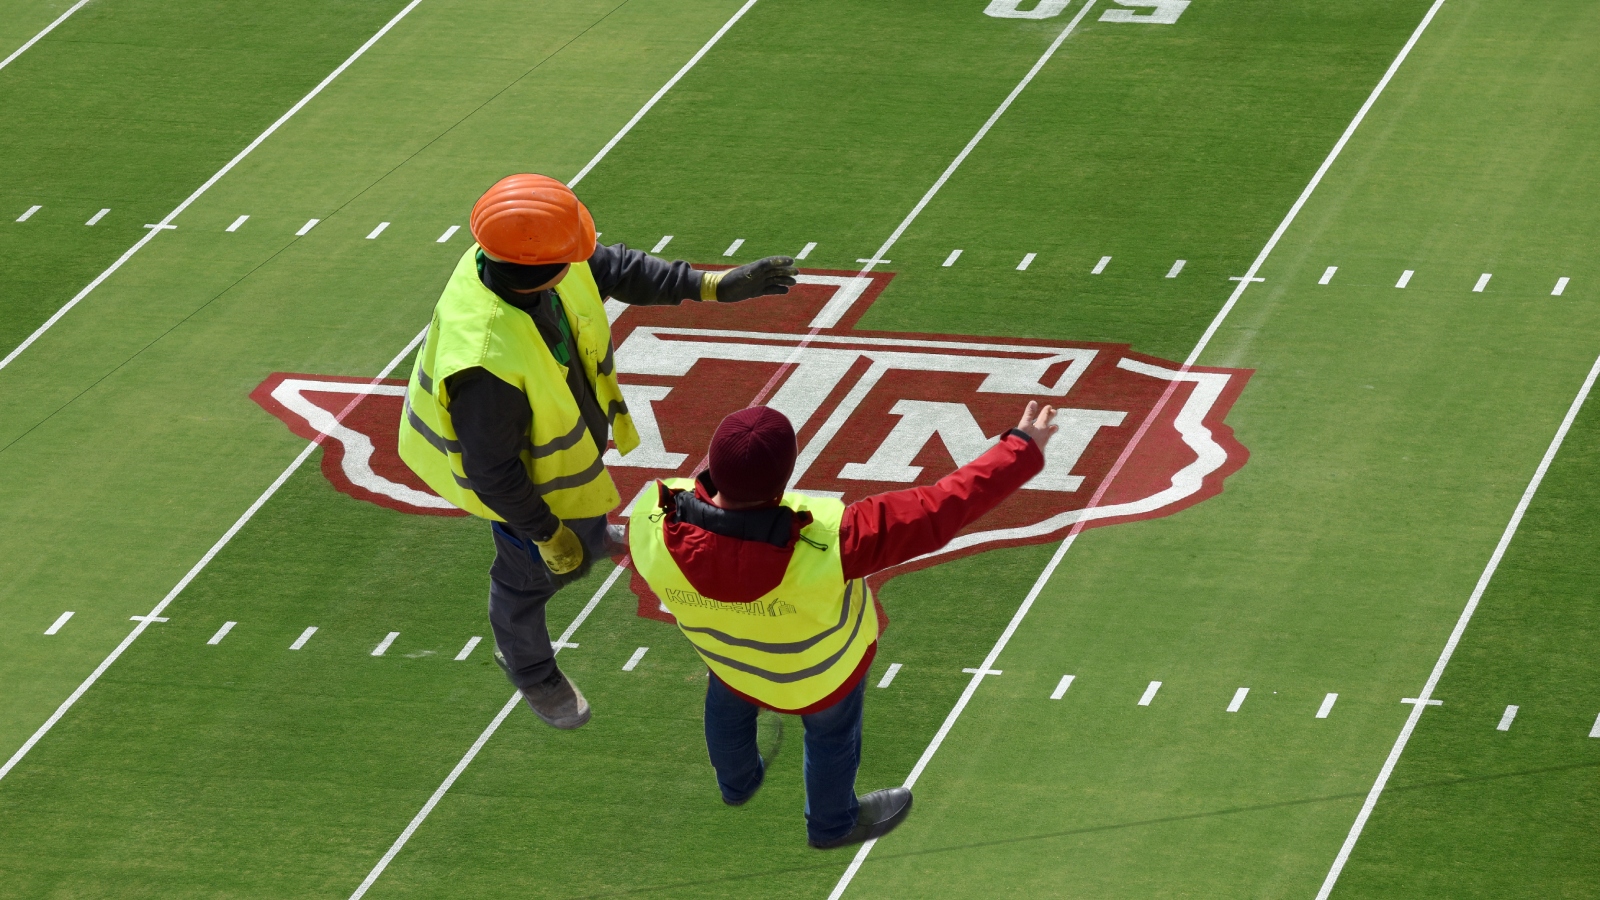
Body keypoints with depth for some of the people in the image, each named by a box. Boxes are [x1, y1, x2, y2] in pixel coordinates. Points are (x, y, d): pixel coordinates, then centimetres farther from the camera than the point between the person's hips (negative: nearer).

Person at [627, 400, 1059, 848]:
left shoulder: (650, 527, -39)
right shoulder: (822, 546, -48)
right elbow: (937, 511, -41)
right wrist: (1022, 450, -31)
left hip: (725, 644, 2)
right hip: (824, 661, -2)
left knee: (730, 700, 37)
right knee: (832, 729, 30)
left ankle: (736, 780, 67)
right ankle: (832, 822, 59)